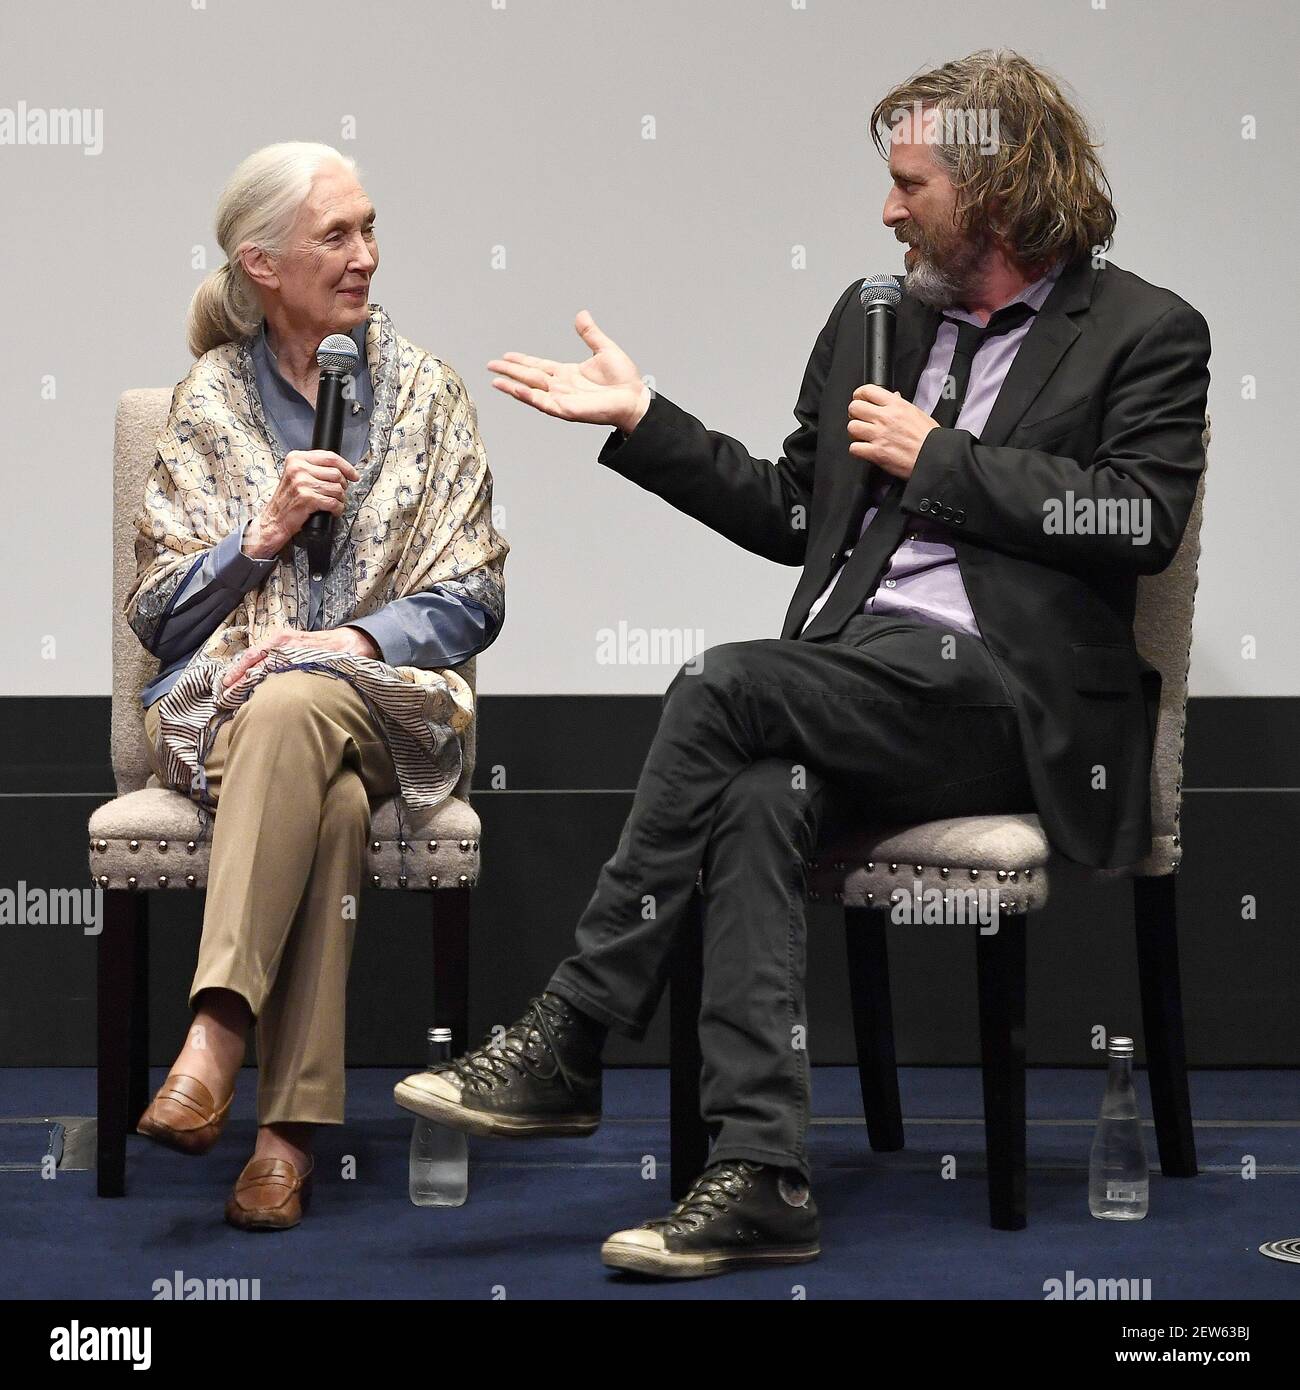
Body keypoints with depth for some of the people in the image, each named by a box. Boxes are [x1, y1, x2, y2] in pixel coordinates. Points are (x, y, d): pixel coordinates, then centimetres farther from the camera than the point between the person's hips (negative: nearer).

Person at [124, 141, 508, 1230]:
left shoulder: (424, 392, 12)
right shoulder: (208, 403, 11)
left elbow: (475, 596, 5)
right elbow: (157, 613, 6)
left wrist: (353, 641, -12)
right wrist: (267, 529, -10)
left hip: (386, 702, 0)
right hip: (225, 703, 0)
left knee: (296, 704, -38)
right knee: (333, 805, -37)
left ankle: (218, 1032, -47)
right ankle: (292, 1128, -42)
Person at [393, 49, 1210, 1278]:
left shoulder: (1149, 333, 5)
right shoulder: (871, 316, 23)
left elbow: (1143, 520, -10)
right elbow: (789, 516, 27)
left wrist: (936, 456, -6)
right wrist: (637, 418, 21)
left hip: (1003, 696, -5)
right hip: (851, 682, 5)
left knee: (725, 686, -27)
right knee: (760, 791, -30)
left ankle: (568, 1038, -20)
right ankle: (759, 1176, -36)